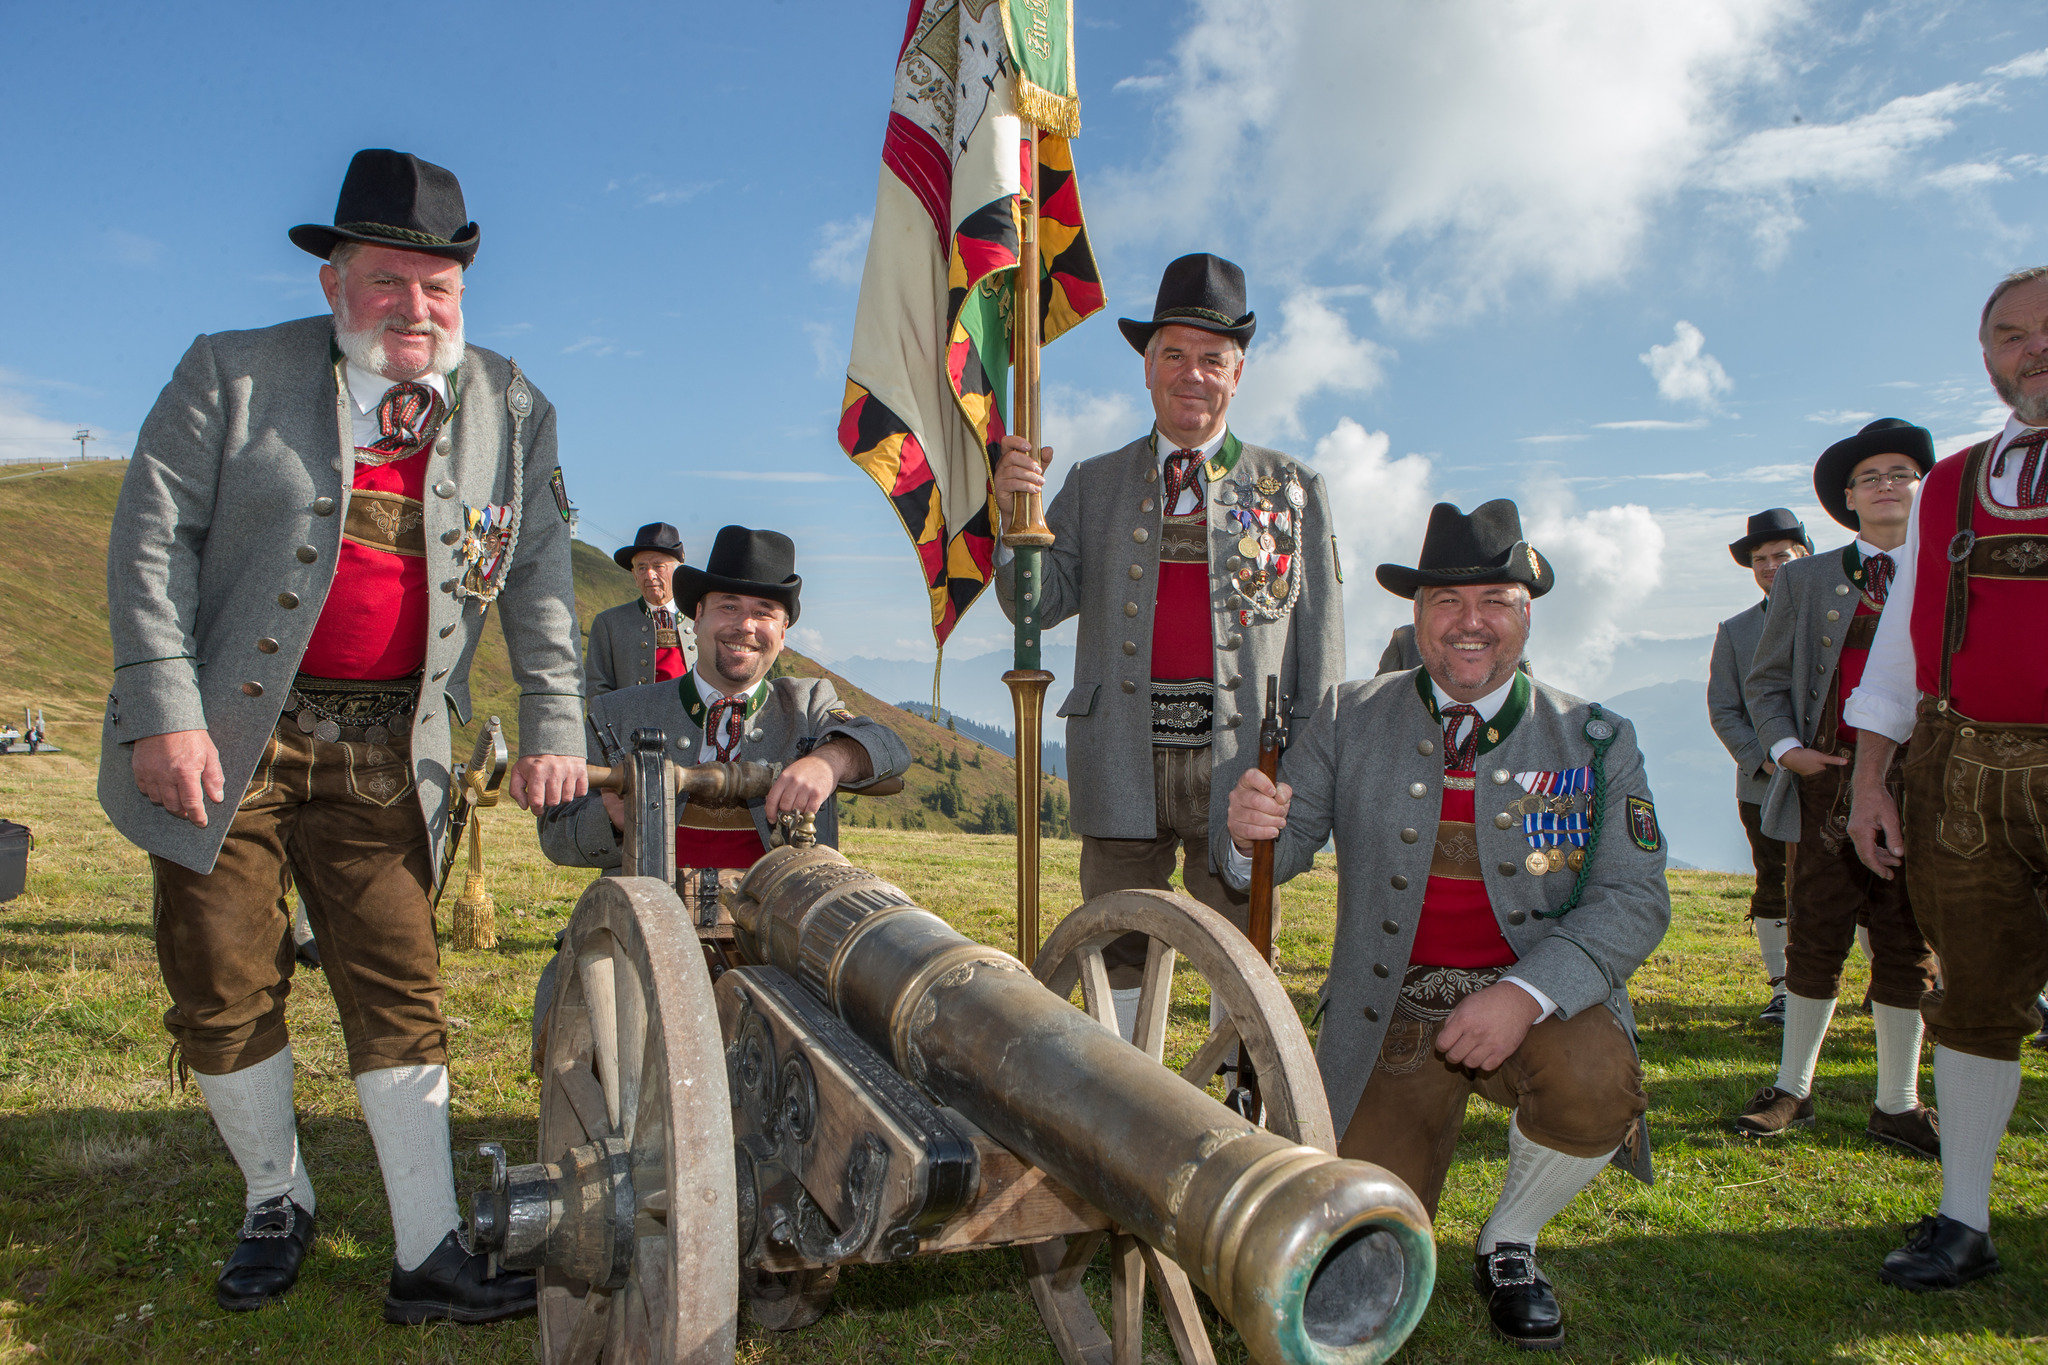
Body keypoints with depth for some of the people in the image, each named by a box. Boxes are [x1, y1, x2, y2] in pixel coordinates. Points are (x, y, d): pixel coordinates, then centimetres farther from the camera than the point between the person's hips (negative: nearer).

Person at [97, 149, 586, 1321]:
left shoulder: (512, 411, 6)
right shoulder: (233, 375, 1)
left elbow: (541, 579, 5)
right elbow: (152, 538, -4)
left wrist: (553, 728, -3)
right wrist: (164, 714, -12)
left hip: (385, 752, 1)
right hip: (226, 735, 0)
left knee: (400, 992, 1)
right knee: (224, 991, 7)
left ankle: (429, 1258, 9)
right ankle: (278, 1204, 30)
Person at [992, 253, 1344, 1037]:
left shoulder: (1292, 488, 8)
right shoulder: (1094, 484, 11)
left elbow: (1319, 638, 6)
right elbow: (1038, 605, 2)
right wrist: (1016, 515, -17)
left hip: (1241, 761, -1)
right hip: (1123, 759, 1)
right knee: (1118, 956, 10)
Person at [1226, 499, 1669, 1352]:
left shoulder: (1596, 741, -3)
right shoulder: (1349, 720, -2)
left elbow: (1635, 899, -9)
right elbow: (1283, 851, -4)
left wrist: (1527, 993, -25)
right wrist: (1250, 828, -31)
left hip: (1539, 997, 0)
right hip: (1393, 1011, 0)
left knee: (1594, 1089, -33)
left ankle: (1508, 1245, 2)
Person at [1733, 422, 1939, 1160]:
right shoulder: (1805, 580, 11)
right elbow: (1765, 680, 12)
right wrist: (1784, 746, -4)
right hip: (1828, 777, 0)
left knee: (1908, 947, 5)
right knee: (1815, 940, 4)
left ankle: (1897, 1105, 17)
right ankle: (1792, 1090, 18)